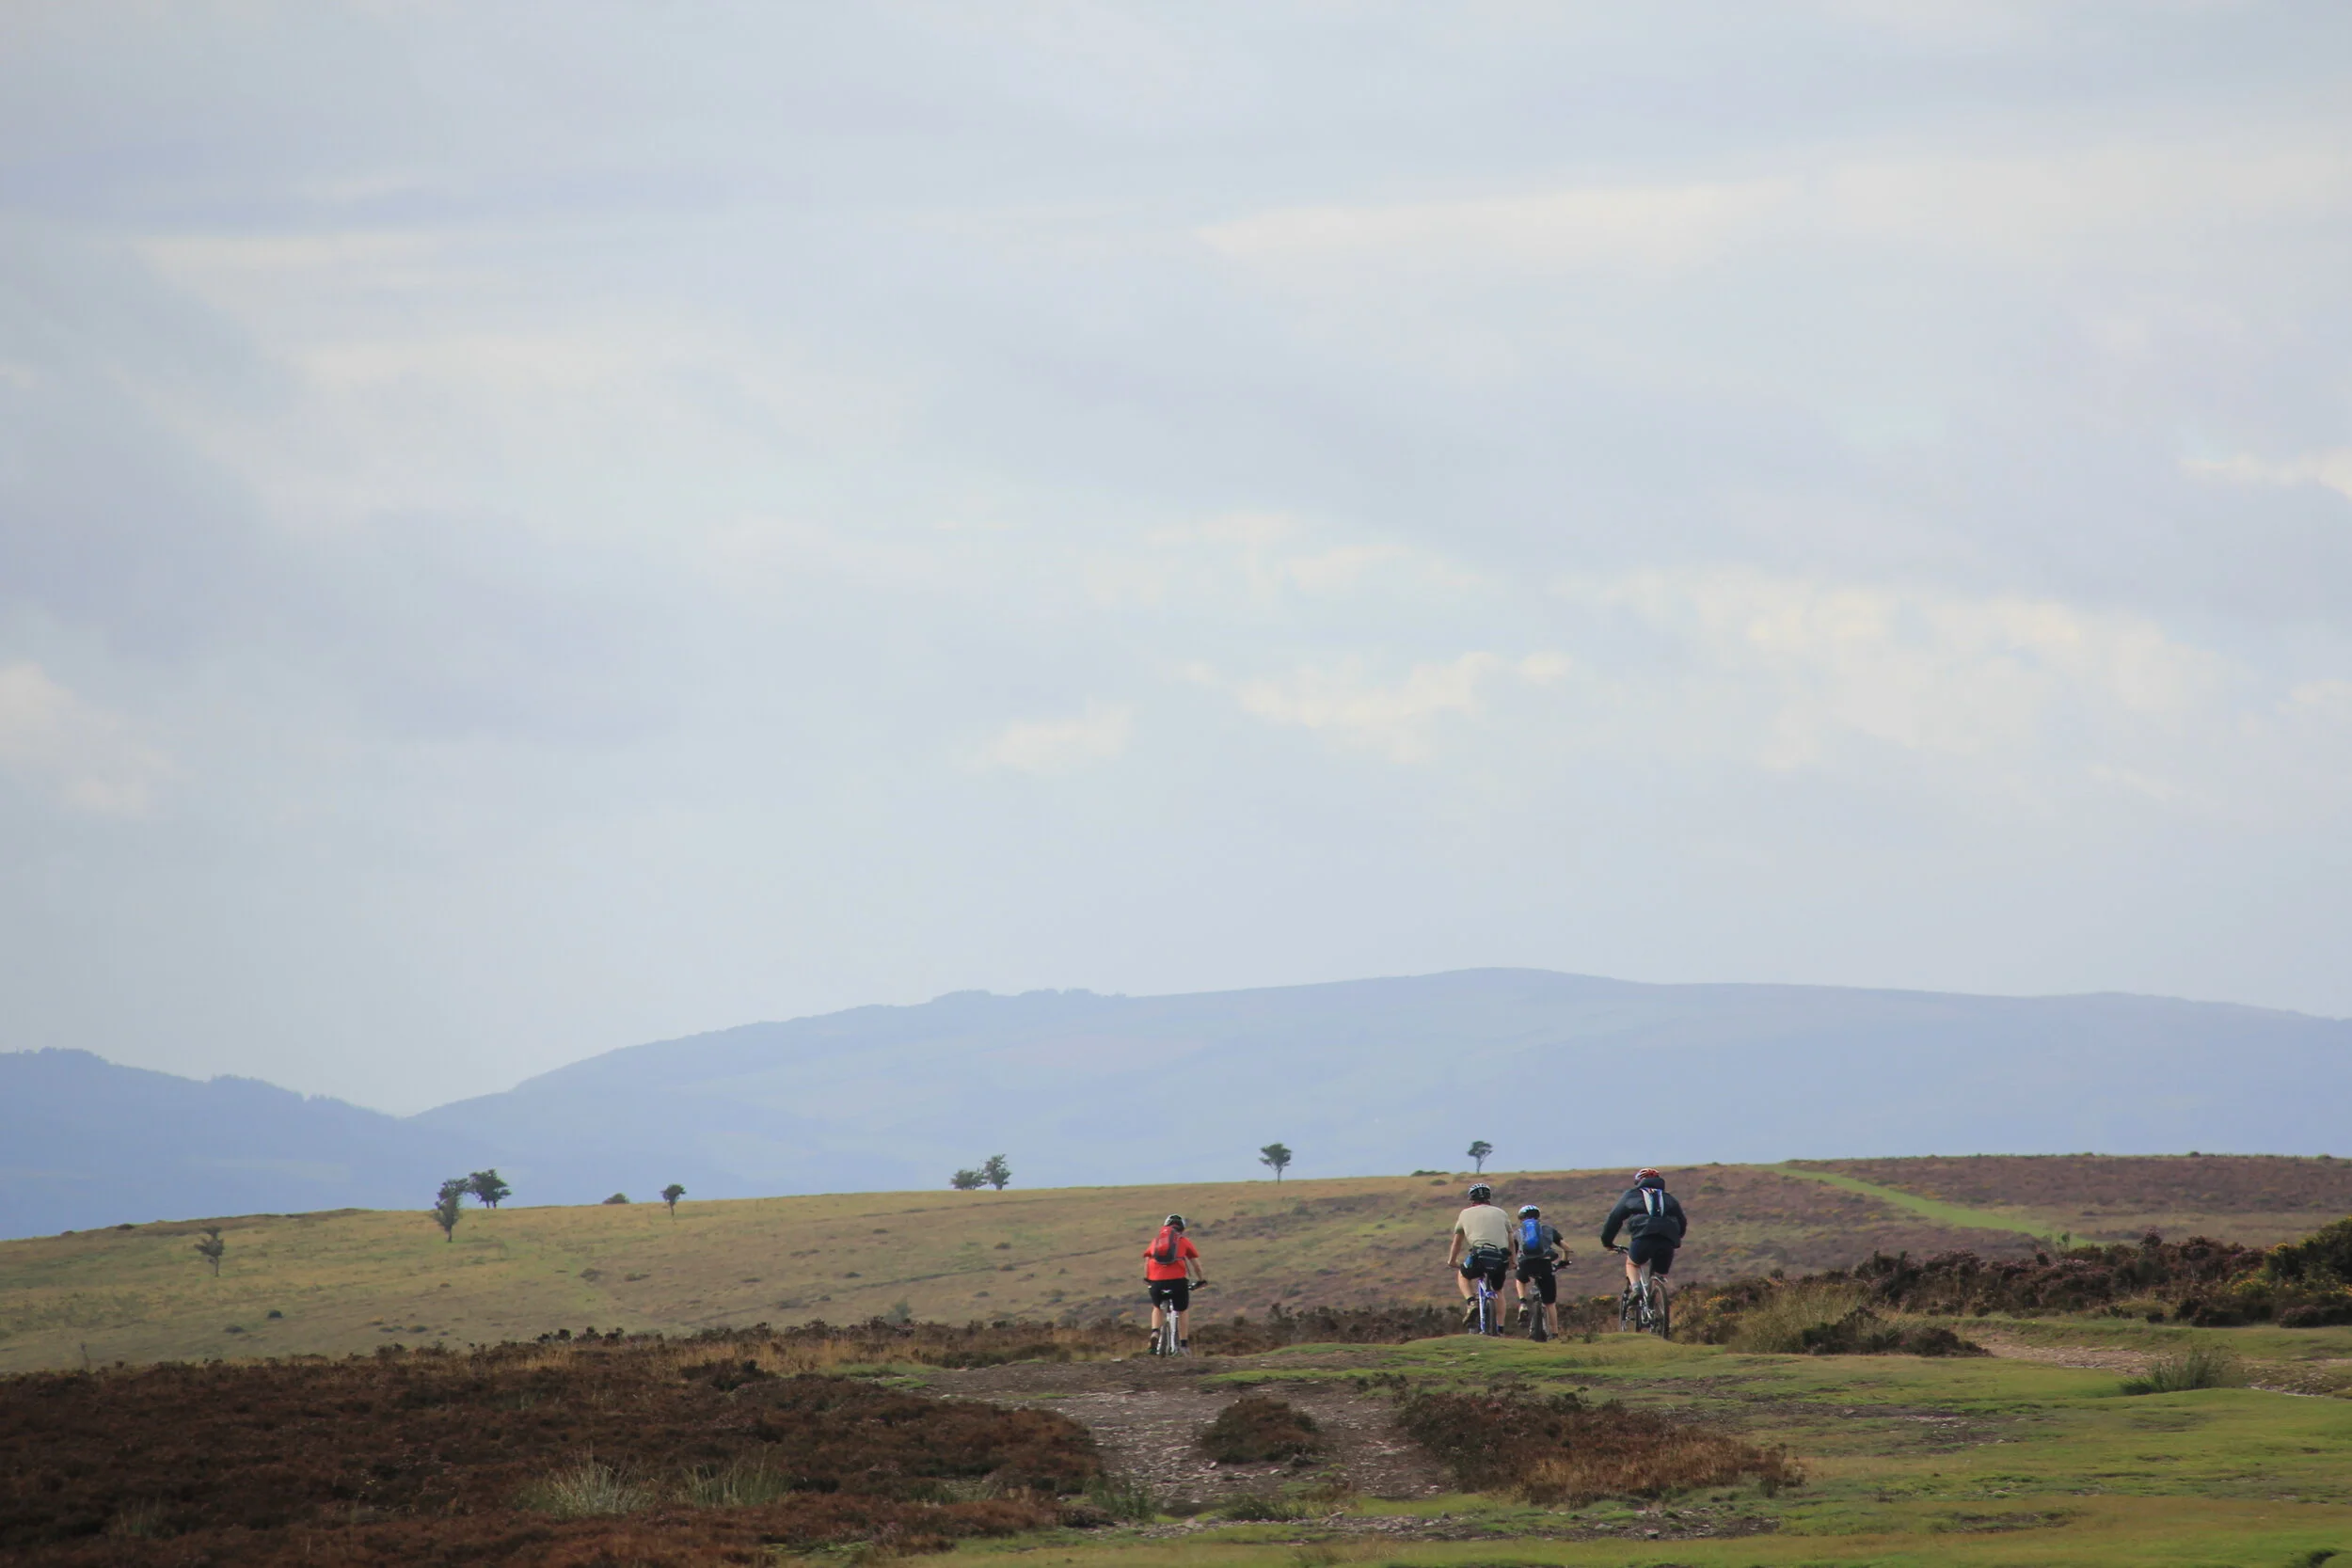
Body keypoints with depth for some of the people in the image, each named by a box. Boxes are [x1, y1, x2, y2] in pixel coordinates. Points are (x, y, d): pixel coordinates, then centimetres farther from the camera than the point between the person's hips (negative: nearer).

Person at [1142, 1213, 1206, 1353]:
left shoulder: (1156, 1240, 22)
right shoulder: (1184, 1241, 15)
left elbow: (1147, 1261, 15)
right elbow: (1195, 1262, 14)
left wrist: (1147, 1279, 24)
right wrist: (1202, 1279, 25)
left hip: (1157, 1281, 2)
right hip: (1178, 1279, -2)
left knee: (1157, 1308, 25)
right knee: (1181, 1311, 18)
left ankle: (1155, 1334, 1)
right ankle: (1184, 1344, 16)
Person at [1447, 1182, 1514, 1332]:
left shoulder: (1466, 1214, 19)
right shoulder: (1501, 1213, 22)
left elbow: (1457, 1242, 28)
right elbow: (1510, 1241, 29)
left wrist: (1452, 1261, 43)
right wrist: (1512, 1261, 43)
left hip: (1479, 1254, -2)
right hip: (1501, 1259, 2)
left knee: (1462, 1275, 27)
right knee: (1498, 1291, 26)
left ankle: (1471, 1303, 2)